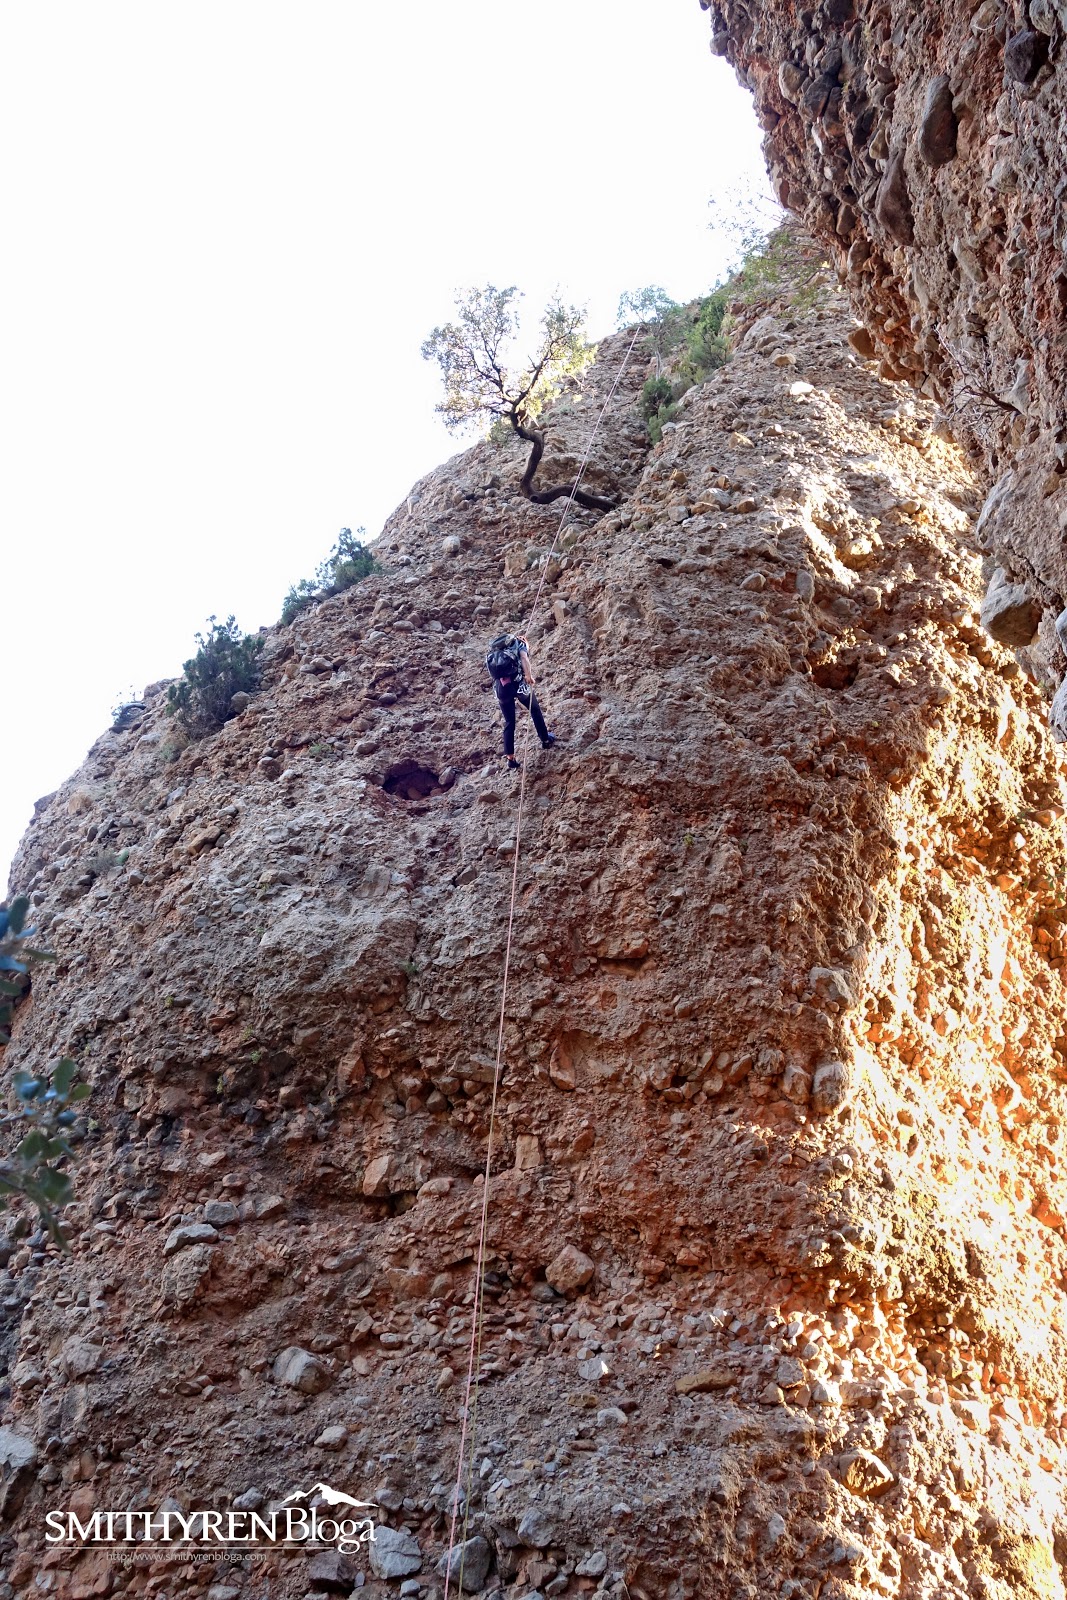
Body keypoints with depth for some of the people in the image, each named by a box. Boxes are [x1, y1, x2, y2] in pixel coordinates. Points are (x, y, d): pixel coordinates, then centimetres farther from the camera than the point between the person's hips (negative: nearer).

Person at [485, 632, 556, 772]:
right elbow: (524, 657, -9)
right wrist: (529, 676, -12)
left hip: (500, 686, 4)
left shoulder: (495, 649, 32)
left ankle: (510, 759, 10)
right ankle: (545, 740, 32)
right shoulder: (520, 643, 14)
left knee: (509, 723, 14)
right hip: (516, 682, -4)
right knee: (535, 710, 23)